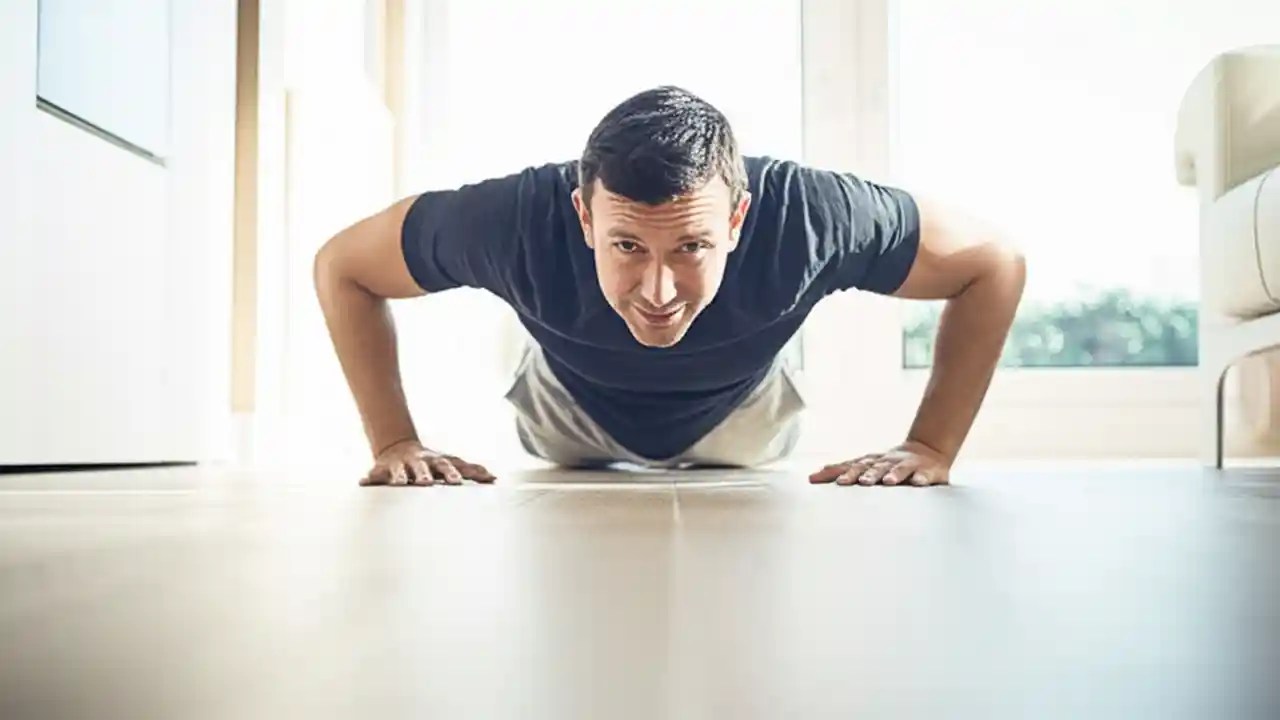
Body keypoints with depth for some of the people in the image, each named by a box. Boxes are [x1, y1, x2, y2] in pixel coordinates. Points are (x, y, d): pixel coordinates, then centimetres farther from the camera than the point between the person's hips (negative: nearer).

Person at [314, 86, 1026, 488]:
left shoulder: (807, 214, -43)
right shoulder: (520, 218, -43)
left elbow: (996, 263, -26)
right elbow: (342, 265, -25)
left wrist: (931, 448, -30)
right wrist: (396, 443, -30)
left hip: (743, 425, 0)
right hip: (573, 425, 0)